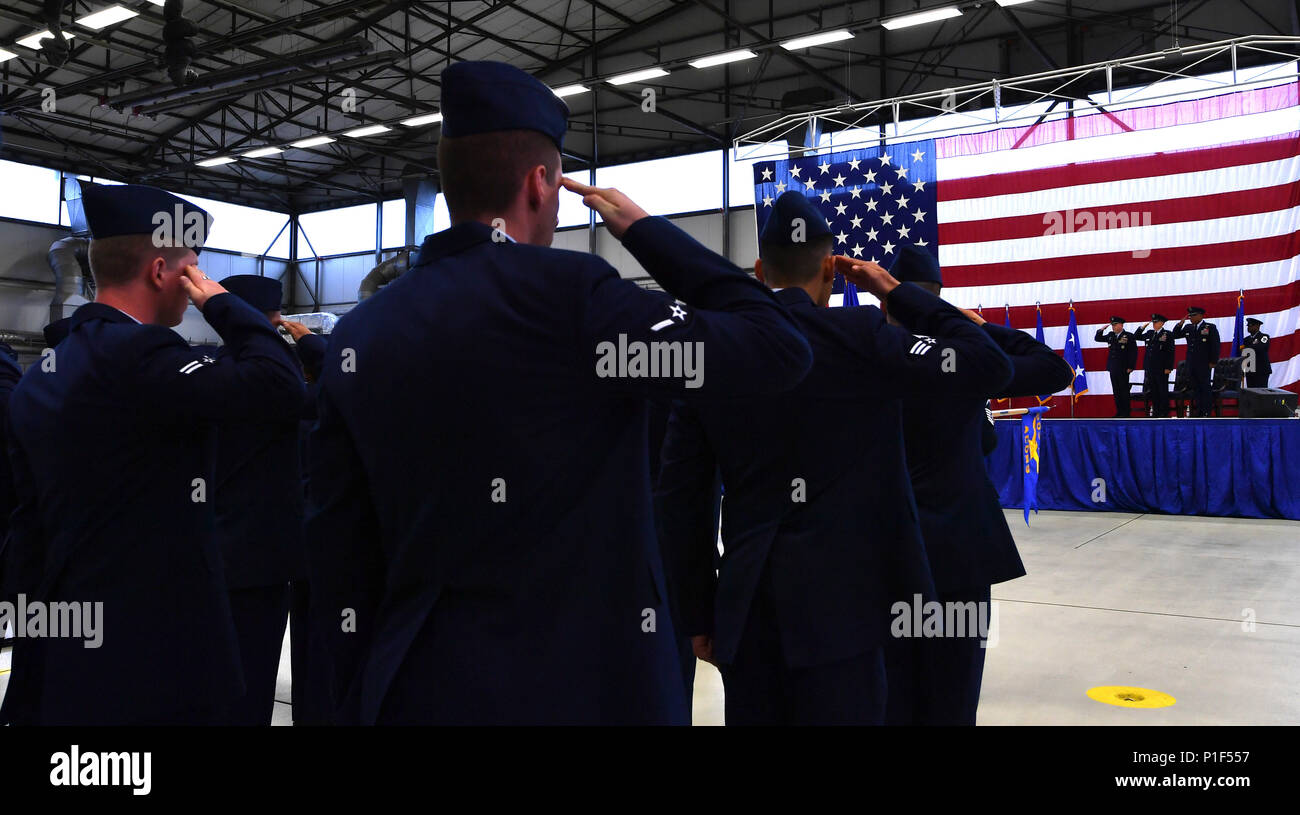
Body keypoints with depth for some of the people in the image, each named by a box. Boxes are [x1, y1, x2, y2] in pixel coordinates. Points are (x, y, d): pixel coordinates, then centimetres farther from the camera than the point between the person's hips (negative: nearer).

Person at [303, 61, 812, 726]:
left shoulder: (357, 334, 3)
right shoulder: (570, 296, -16)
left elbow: (336, 547, 6)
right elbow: (780, 350, -11)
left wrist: (358, 698, 16)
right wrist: (646, 231, -1)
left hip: (417, 690, 6)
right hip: (578, 684, -5)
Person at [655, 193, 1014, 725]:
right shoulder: (857, 335, -8)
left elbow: (682, 495, 5)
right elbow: (990, 365, -6)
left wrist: (699, 613, 13)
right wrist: (897, 292, 3)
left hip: (744, 607, 4)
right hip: (837, 602, -4)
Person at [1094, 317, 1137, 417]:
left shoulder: (1128, 336, -6)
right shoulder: (1110, 335, 11)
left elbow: (1134, 352, -8)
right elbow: (1097, 339, 21)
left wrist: (1130, 367, -13)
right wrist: (1101, 330, 2)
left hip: (1123, 369, -6)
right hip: (1113, 368, 6)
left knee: (1124, 391, 0)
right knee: (1116, 392, 8)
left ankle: (1126, 412, 7)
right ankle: (1119, 412, 14)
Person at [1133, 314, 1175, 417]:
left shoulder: (1168, 334, -3)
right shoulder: (1149, 333, 13)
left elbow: (1170, 352, -7)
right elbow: (1136, 337, 23)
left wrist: (1168, 368, -13)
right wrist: (1142, 327, 9)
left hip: (1161, 369, -5)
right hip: (1149, 368, 5)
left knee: (1163, 391, 1)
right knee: (1153, 391, 9)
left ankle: (1164, 413, 7)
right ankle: (1156, 412, 16)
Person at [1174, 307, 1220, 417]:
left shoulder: (1210, 327, -2)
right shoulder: (1188, 328, 13)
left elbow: (1215, 346, -4)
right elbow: (1175, 335, 14)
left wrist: (1213, 362, -9)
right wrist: (1180, 324, 0)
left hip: (1204, 365, -5)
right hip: (1191, 365, 5)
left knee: (1205, 388, -1)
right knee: (1196, 389, 7)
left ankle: (1206, 412, 2)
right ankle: (1199, 411, 12)